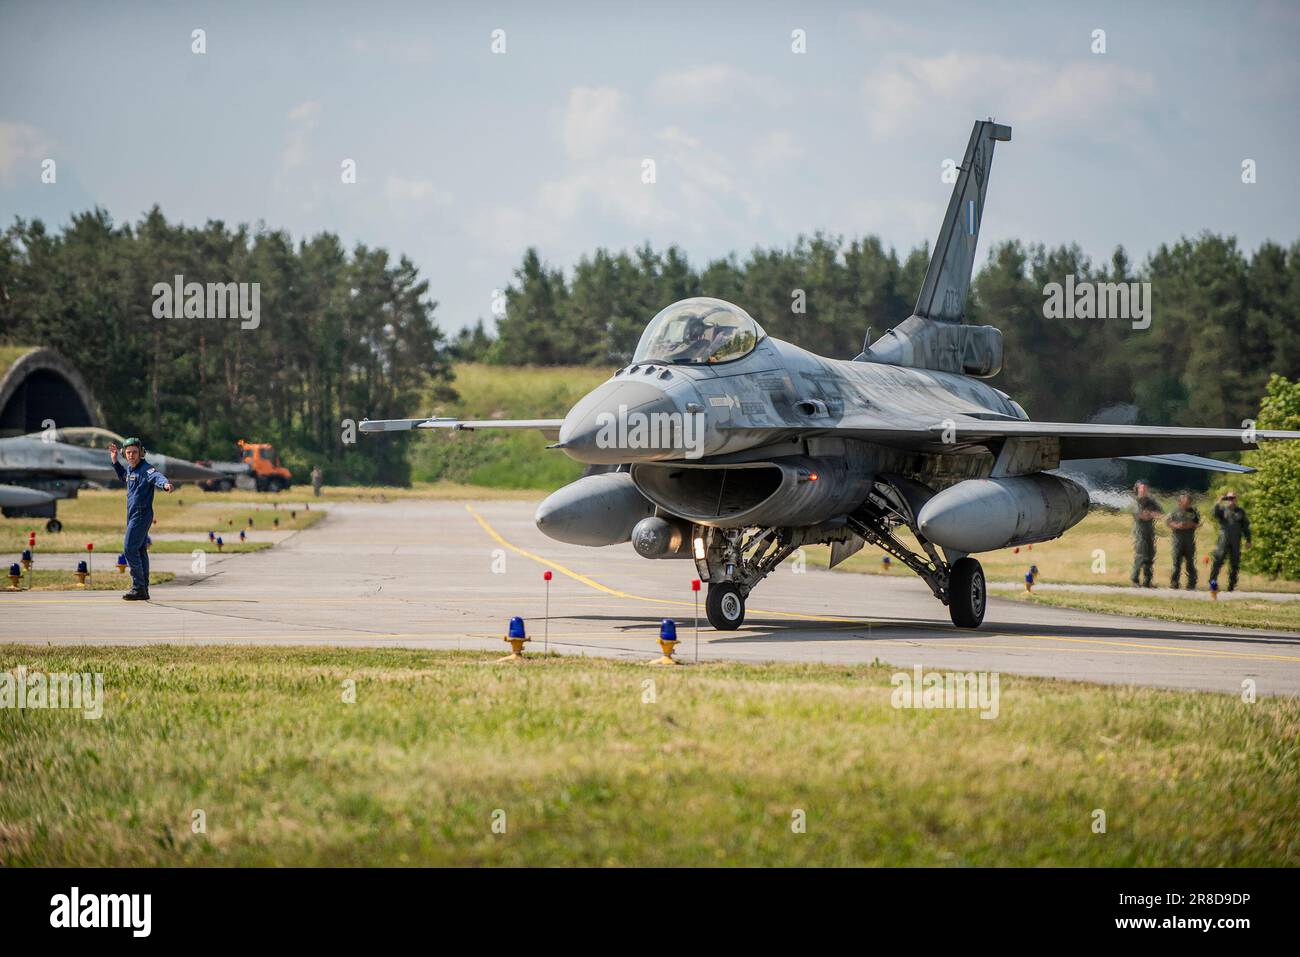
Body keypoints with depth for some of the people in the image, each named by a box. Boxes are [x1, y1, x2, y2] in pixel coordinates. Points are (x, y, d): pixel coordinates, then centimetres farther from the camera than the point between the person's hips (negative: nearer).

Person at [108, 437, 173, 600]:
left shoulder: (146, 469, -16)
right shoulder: (130, 469, 12)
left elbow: (157, 476, -38)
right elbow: (124, 477, 37)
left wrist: (165, 484, -60)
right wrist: (115, 461, 27)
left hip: (141, 515, -10)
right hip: (133, 515, 10)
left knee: (129, 549, -15)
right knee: (140, 551, 13)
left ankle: (138, 587, -14)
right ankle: (143, 590, 19)